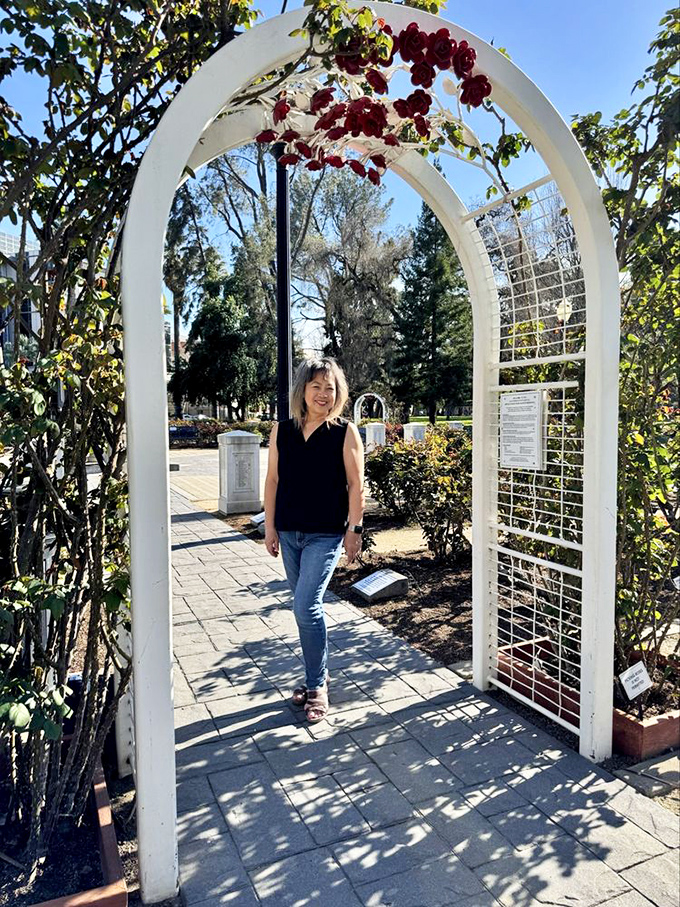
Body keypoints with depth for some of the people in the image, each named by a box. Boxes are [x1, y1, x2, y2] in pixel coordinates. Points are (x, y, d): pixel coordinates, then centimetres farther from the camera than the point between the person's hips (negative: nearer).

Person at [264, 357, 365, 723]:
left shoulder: (345, 432, -6)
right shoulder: (282, 430, 4)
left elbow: (355, 484, -5)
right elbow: (273, 479, 8)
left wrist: (354, 529, -7)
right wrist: (270, 526, 6)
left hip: (326, 534, -4)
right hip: (289, 532, 5)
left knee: (306, 607, -11)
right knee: (306, 607, 15)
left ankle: (317, 686, 8)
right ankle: (317, 677, 32)